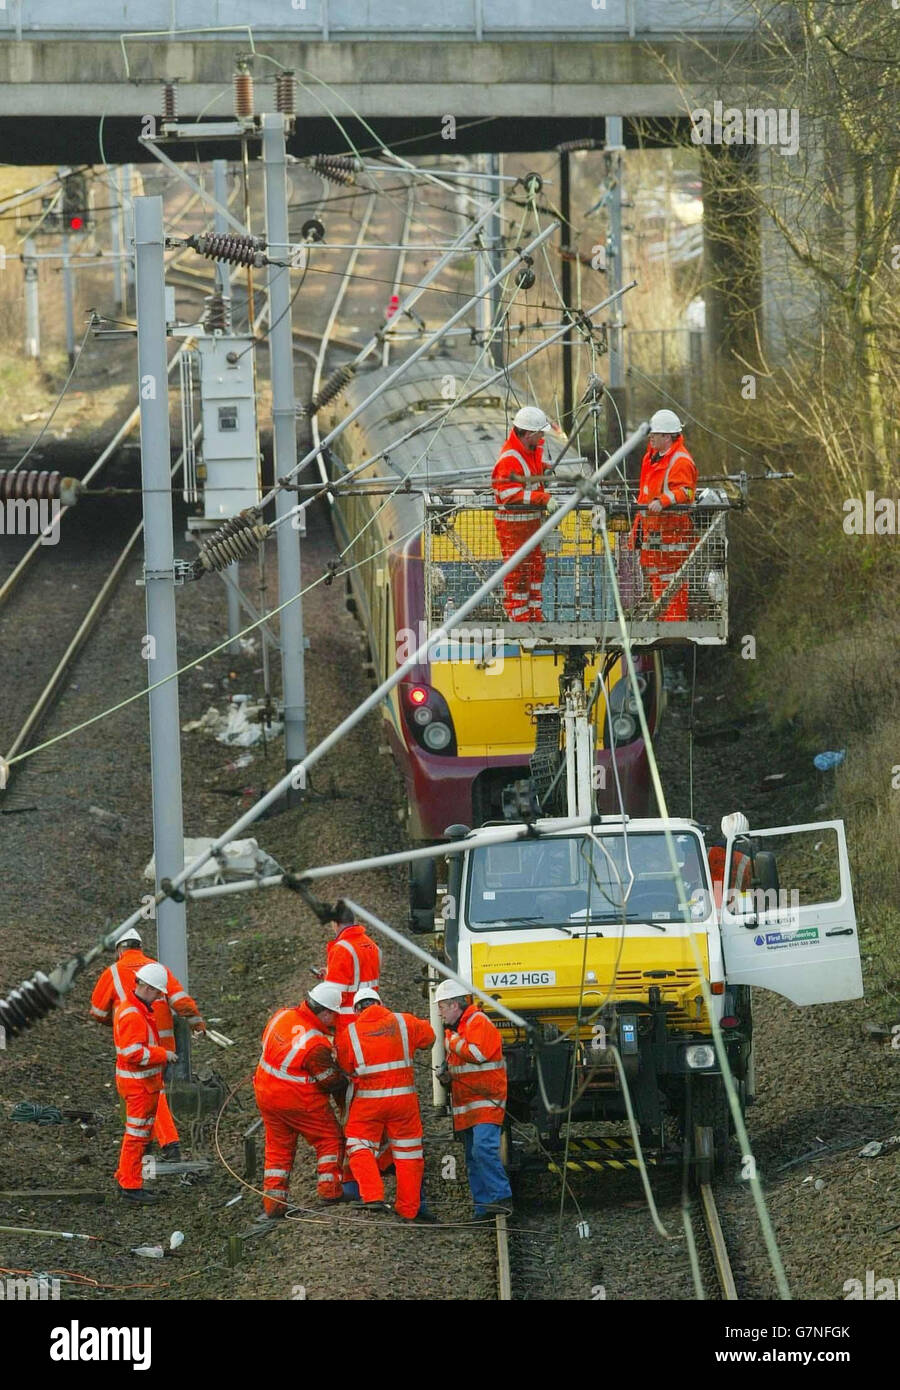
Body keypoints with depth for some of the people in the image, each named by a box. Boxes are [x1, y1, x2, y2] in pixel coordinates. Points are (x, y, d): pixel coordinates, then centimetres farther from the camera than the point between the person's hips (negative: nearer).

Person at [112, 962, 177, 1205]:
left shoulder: (139, 1008, 12)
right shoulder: (132, 1015, -22)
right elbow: (134, 1053, -27)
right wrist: (163, 1054, -19)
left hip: (146, 1081, 11)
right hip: (138, 1083, -11)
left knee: (142, 1132, 18)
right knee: (137, 1133, -4)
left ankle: (126, 1179, 26)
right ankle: (130, 1185, 1)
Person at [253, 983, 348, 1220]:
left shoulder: (281, 1016, -7)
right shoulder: (316, 1045, -27)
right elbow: (333, 1082, -15)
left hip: (266, 1094, 7)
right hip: (299, 1101, -7)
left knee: (278, 1148, 17)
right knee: (330, 1139, 12)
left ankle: (273, 1202, 17)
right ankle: (329, 1189, 7)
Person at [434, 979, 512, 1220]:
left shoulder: (478, 1022, -10)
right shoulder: (453, 1028, 19)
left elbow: (477, 1054, -24)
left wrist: (453, 1041, -10)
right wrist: (449, 1075, 10)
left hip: (486, 1101, -10)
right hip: (465, 1105, 10)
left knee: (484, 1148, -23)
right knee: (473, 1158, 8)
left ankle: (501, 1197, -24)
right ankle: (483, 1208, 9)